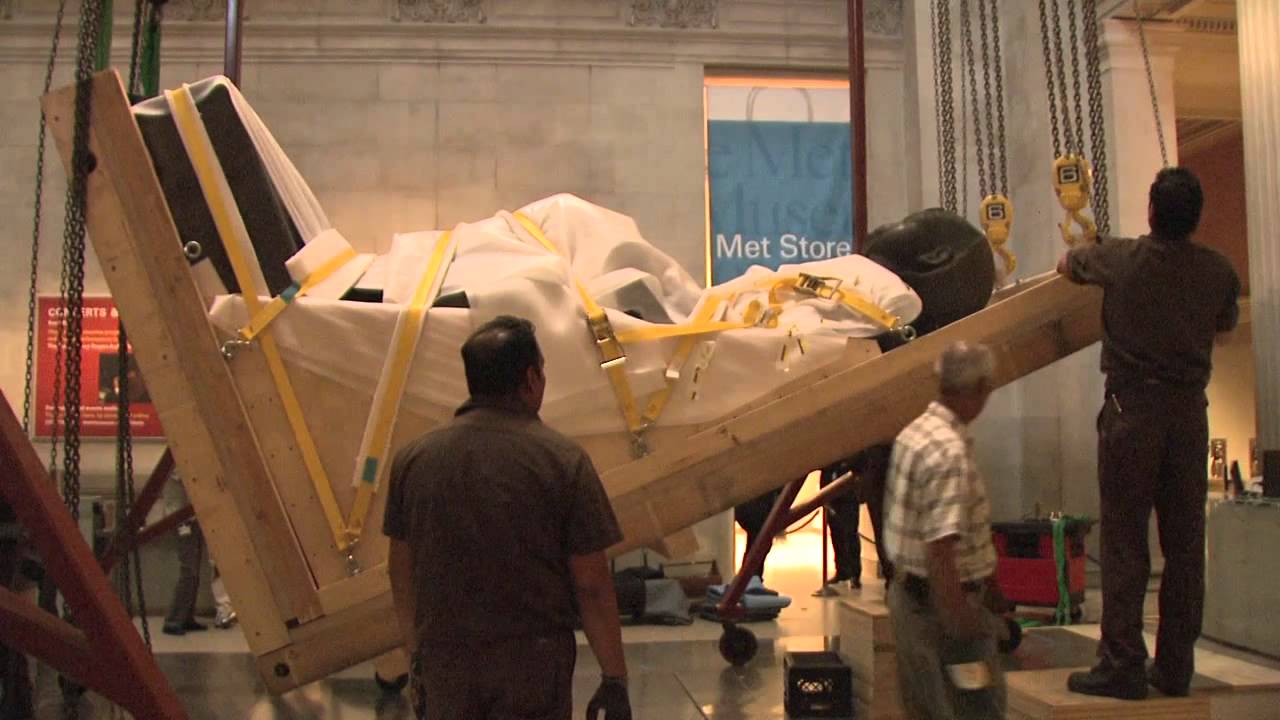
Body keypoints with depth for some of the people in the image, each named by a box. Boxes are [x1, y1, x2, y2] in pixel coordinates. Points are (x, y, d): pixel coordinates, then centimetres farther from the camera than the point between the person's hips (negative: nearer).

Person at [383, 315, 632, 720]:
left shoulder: (414, 459, 0)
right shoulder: (563, 459, -11)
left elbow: (401, 573, 7)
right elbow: (591, 584, -10)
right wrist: (615, 678, 0)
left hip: (444, 661, 3)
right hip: (535, 664, -3)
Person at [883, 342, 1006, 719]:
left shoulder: (914, 430, 6)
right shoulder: (951, 452, -24)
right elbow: (939, 551, -29)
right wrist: (962, 628, -25)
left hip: (908, 593, 9)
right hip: (941, 603, -9)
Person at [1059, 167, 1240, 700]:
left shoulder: (1121, 259, -5)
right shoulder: (1218, 271, 3)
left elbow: (1066, 265, 16)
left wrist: (1079, 262, 38)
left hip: (1132, 407, -3)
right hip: (1190, 410, 4)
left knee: (1124, 542, -1)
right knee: (1185, 544, 9)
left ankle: (1122, 666, 1)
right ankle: (1175, 667, 17)